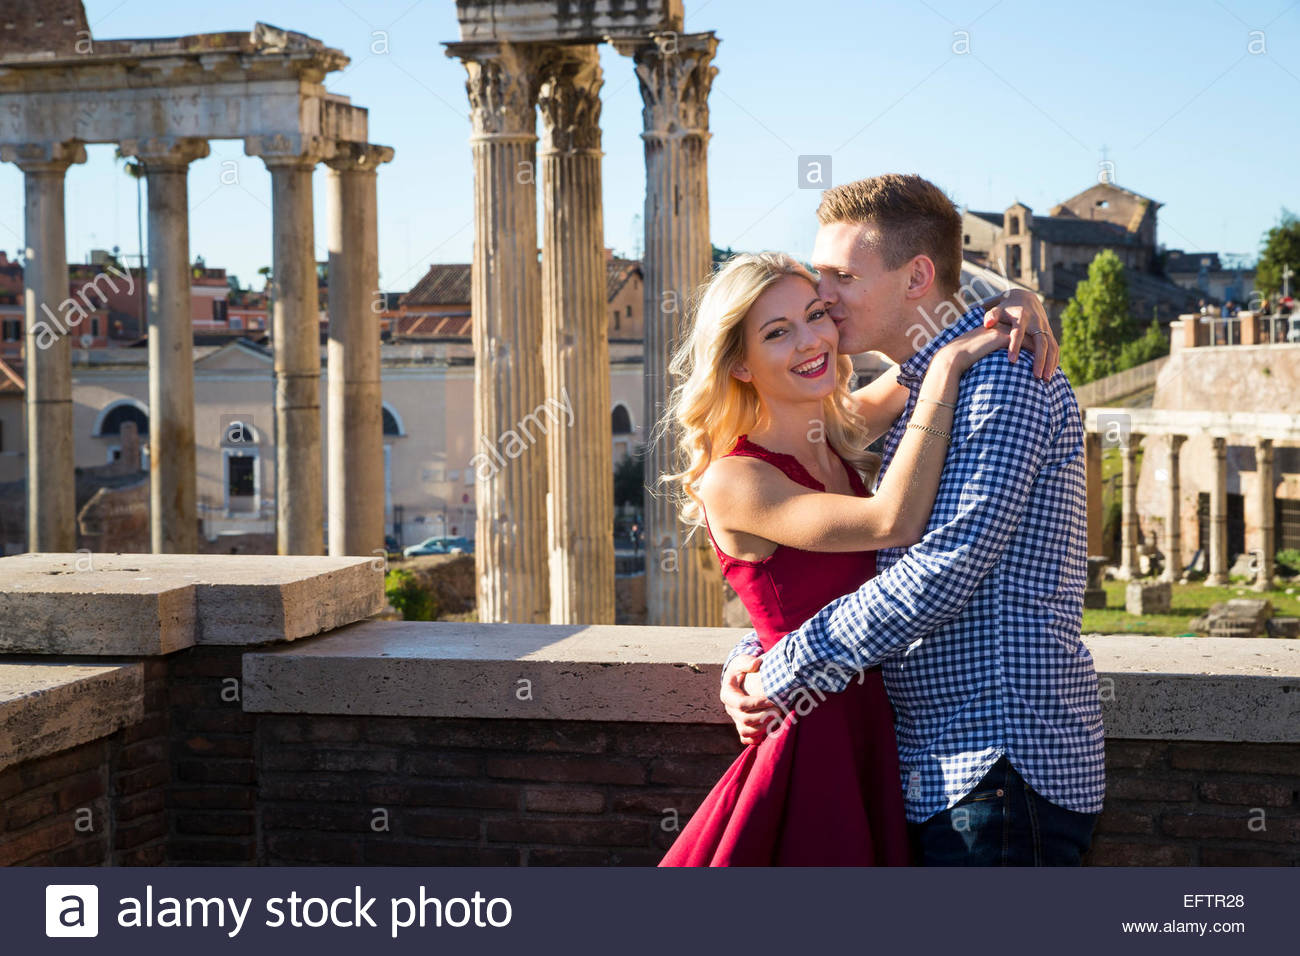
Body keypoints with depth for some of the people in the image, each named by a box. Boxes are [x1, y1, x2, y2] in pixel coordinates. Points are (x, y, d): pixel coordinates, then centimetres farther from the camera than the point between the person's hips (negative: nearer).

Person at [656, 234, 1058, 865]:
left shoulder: (838, 435, 7)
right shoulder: (730, 482, -14)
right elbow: (894, 523, -26)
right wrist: (946, 369, -21)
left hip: (876, 740, 7)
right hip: (816, 747, -7)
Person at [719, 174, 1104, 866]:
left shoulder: (1001, 375, -12)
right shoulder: (920, 397, 20)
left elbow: (942, 574, -21)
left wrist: (784, 672, -12)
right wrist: (751, 659, 7)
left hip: (1002, 764, -9)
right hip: (944, 767, 9)